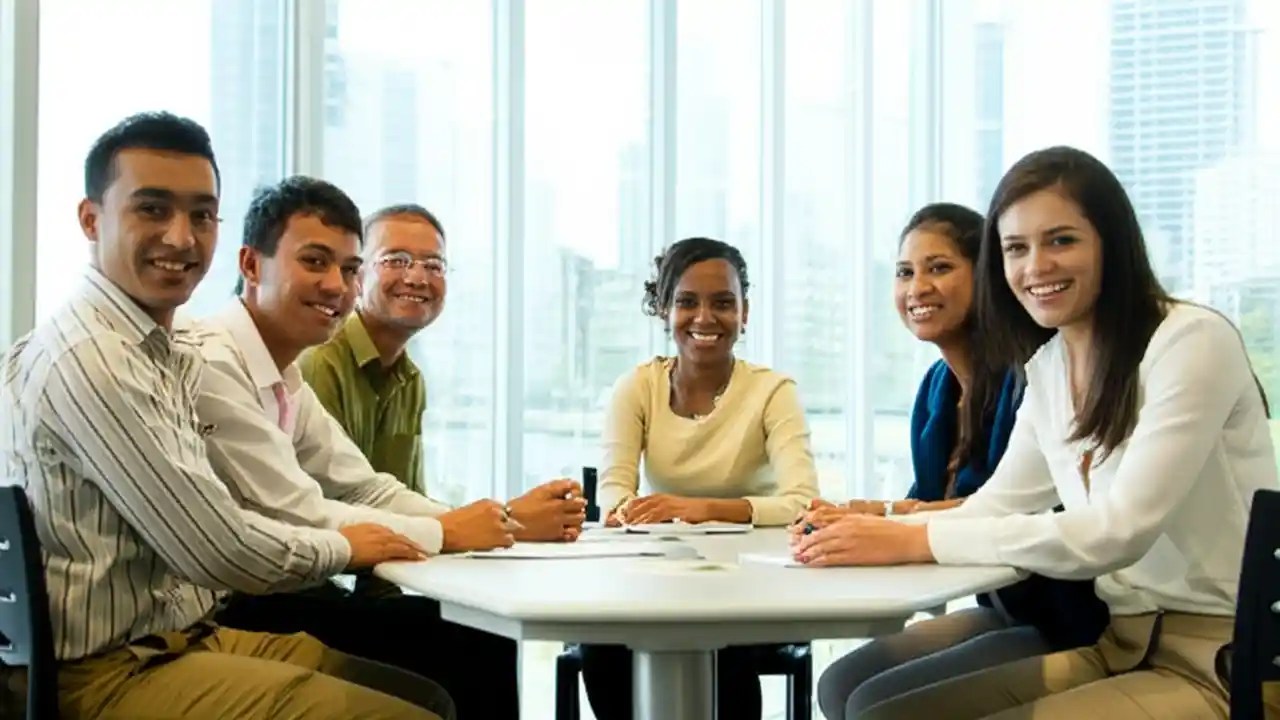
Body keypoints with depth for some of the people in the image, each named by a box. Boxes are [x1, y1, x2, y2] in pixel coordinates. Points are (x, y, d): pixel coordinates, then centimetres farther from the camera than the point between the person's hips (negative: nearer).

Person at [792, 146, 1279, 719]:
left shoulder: (1192, 342, -15)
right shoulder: (1047, 365, 9)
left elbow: (1118, 532, -24)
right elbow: (1000, 504, 13)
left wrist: (917, 541, -24)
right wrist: (878, 526, -6)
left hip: (1224, 663, -7)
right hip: (1118, 647, 7)